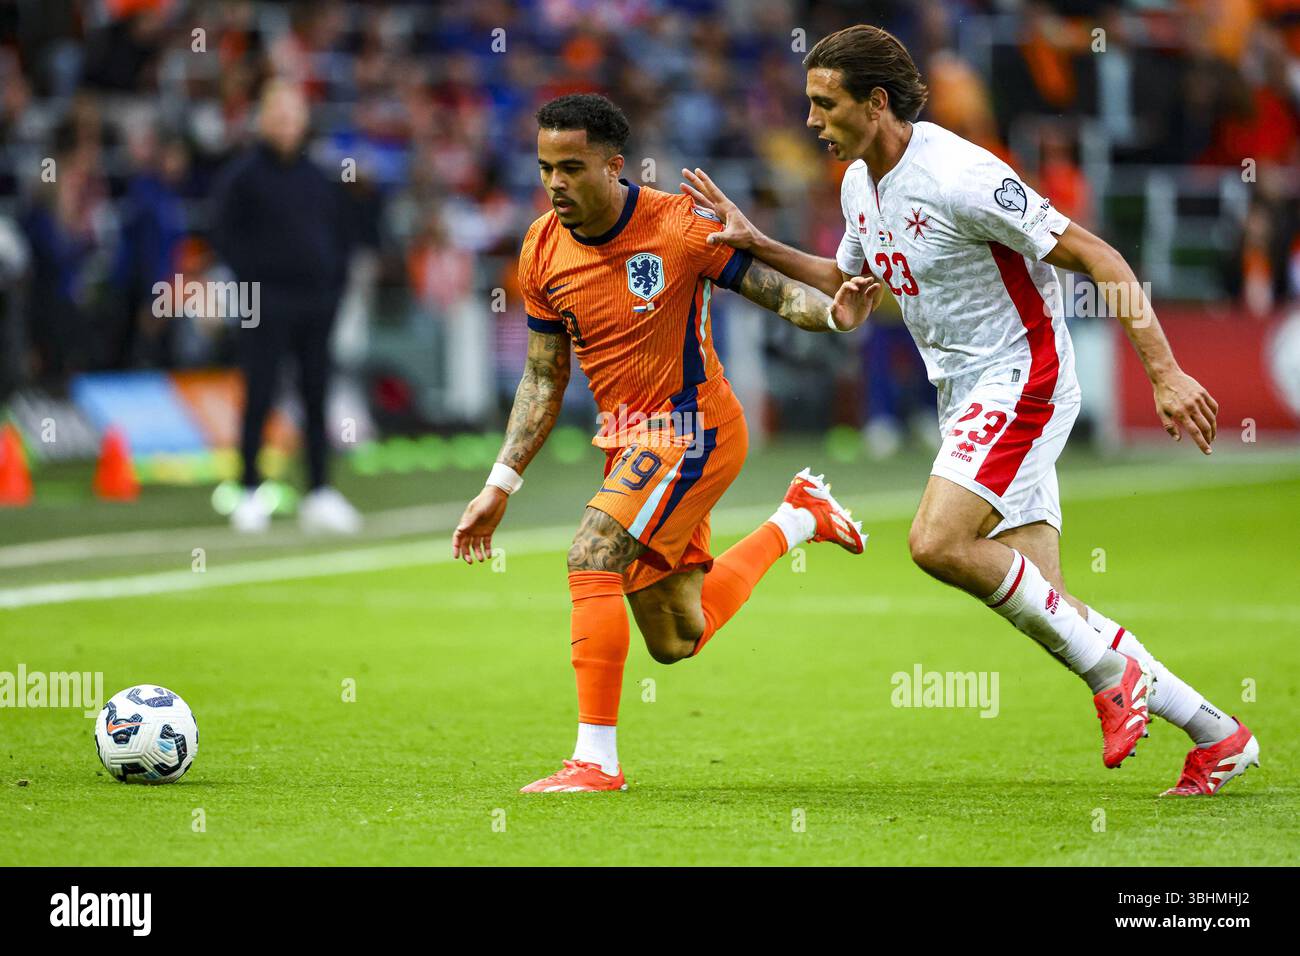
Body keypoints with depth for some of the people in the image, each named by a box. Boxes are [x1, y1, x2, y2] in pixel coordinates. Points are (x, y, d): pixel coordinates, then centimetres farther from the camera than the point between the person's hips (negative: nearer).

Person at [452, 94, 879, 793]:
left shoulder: (678, 226, -17)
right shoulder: (542, 250, 0)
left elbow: (779, 293, -12)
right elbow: (544, 377, 10)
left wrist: (833, 313, -35)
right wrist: (500, 485, 6)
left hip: (690, 427, -7)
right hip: (626, 440, 7)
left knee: (591, 557, -26)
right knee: (677, 642, 15)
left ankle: (596, 758, -19)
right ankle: (797, 517, 37)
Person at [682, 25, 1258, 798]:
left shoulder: (959, 176, -20)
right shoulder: (859, 184, 8)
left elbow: (1095, 257, -19)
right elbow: (845, 284, 29)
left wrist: (1165, 371, -23)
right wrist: (755, 246, 16)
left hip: (1022, 379, -9)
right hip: (967, 393, 9)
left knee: (938, 542, -25)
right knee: (1043, 606, 3)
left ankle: (1113, 672, -10)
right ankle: (1218, 735, 12)